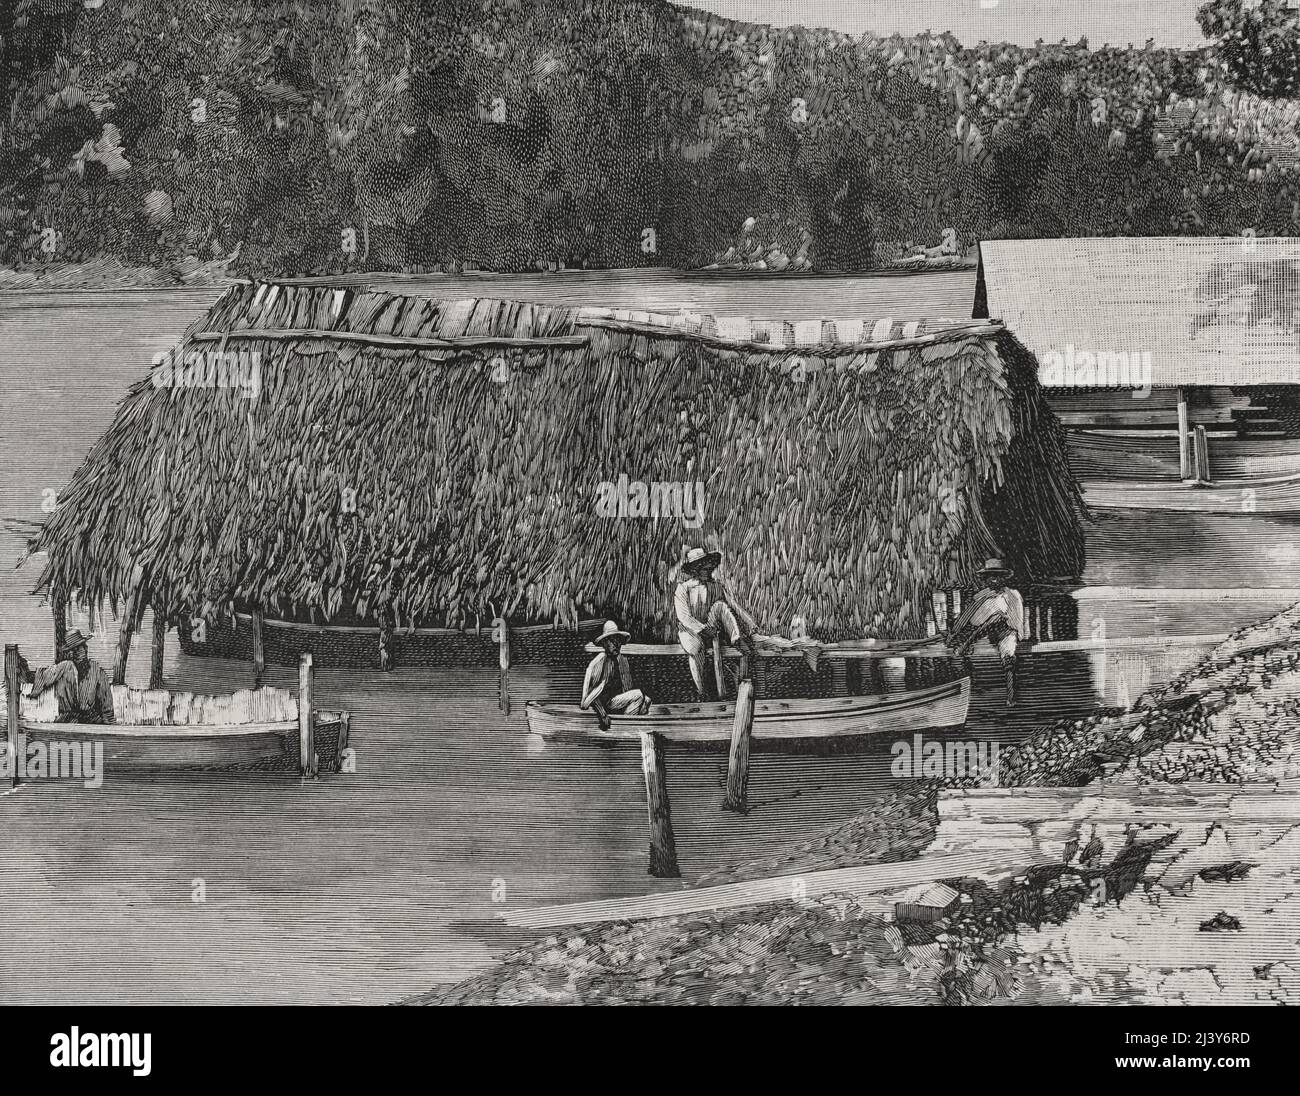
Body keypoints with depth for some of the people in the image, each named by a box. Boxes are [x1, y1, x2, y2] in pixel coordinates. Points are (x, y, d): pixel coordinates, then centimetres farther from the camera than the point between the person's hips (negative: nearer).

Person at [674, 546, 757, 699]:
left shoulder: (718, 587, 5)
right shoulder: (683, 589, -6)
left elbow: (735, 607, 0)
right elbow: (683, 616, -15)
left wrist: (752, 626, -13)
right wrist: (703, 629, -29)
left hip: (712, 630, 3)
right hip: (689, 630, -3)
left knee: (720, 606, -21)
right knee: (696, 648, -37)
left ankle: (739, 642, -34)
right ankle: (703, 694, -27)